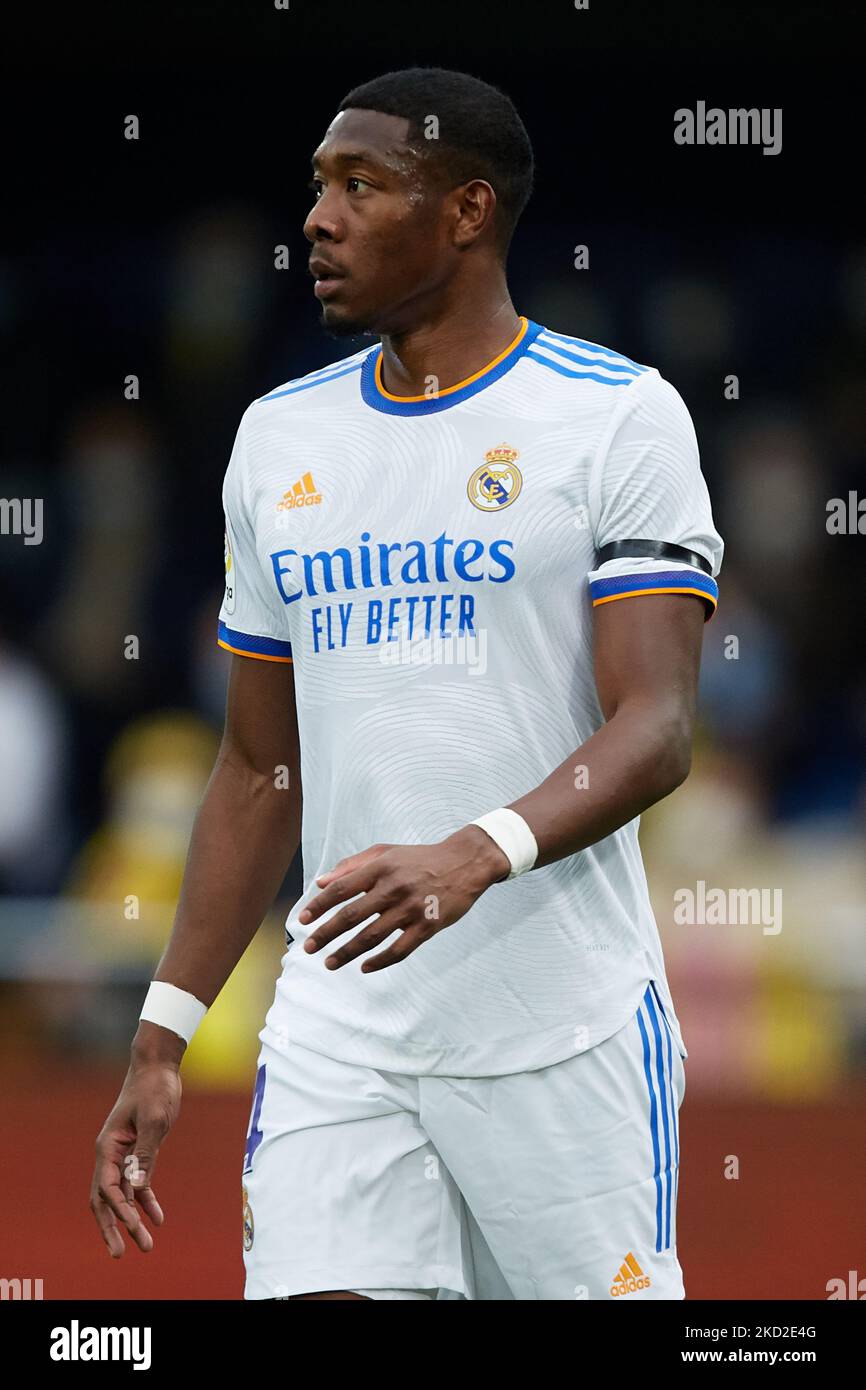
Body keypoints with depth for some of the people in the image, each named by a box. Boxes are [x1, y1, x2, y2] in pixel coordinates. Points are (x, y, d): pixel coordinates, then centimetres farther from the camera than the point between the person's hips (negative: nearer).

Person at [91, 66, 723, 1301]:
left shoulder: (618, 415, -4)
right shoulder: (279, 436, 14)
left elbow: (656, 732, -13)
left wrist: (476, 857, -31)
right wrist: (162, 1040, 12)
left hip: (564, 1032, -4)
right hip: (335, 1034, 4)